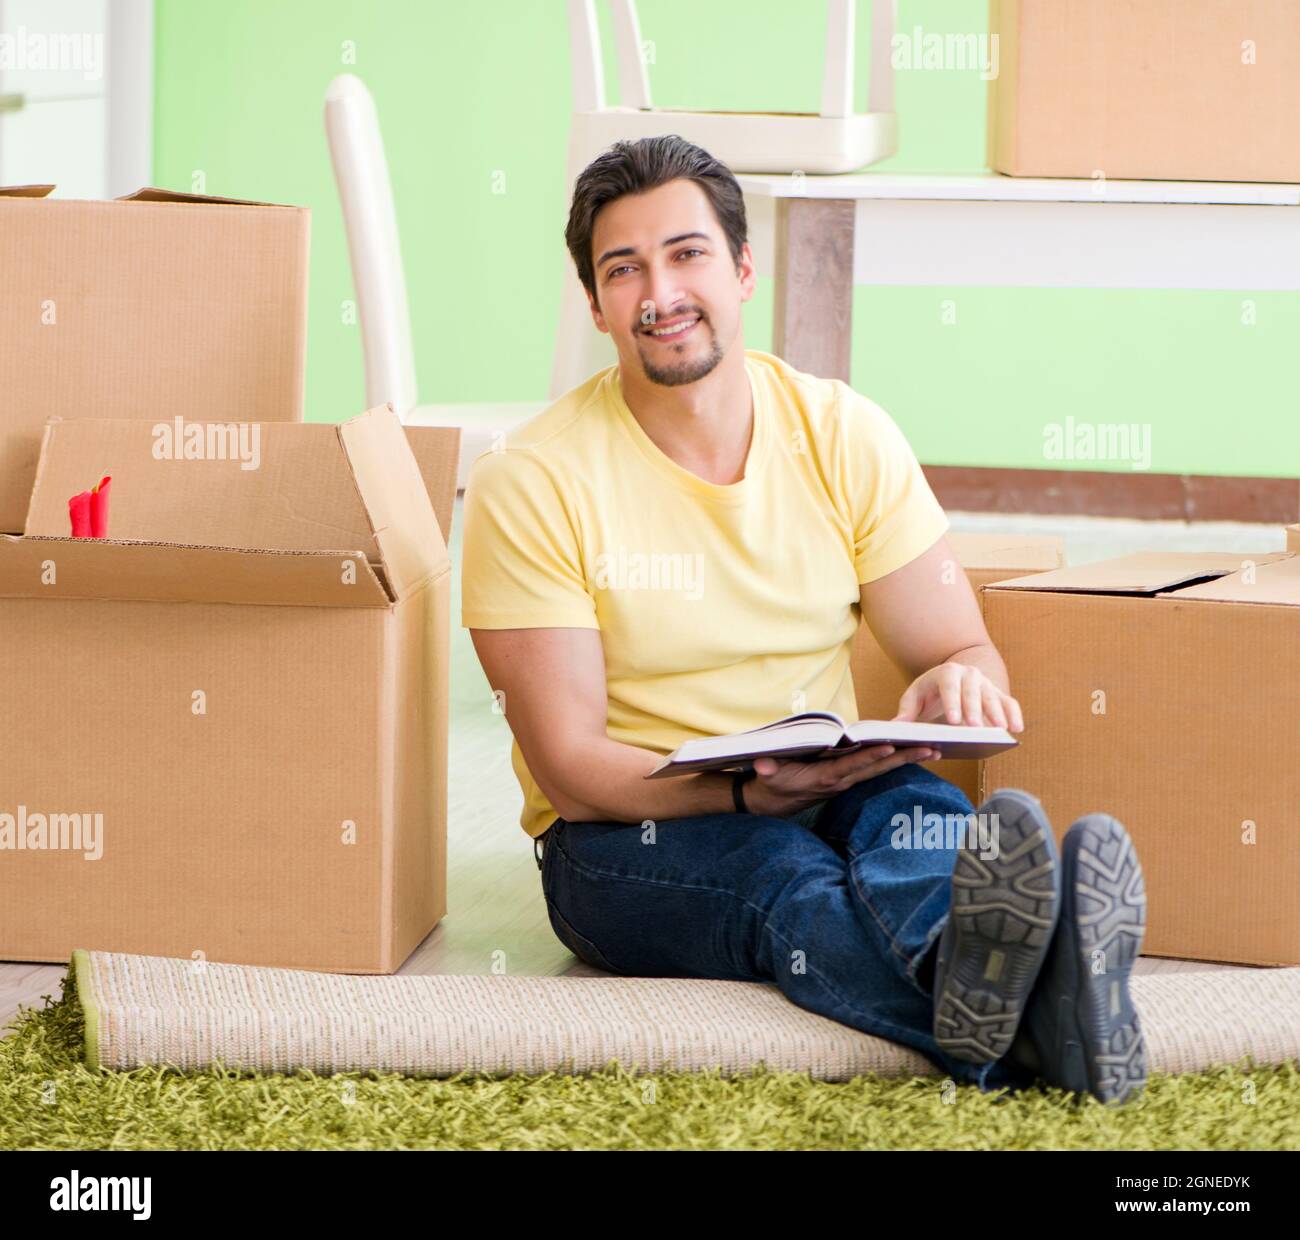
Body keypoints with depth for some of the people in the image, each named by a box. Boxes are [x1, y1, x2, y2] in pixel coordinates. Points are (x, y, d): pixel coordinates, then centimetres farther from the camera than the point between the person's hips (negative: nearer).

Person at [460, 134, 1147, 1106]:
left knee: (914, 810, -33)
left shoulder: (843, 434, 4)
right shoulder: (532, 483, -8)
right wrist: (747, 791, -30)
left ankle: (977, 980, -69)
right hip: (627, 840, -3)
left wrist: (960, 684, -21)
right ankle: (1026, 1025, -68)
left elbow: (967, 652, 6)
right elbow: (569, 767, -11)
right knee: (785, 884, -37)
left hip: (834, 794, 3)